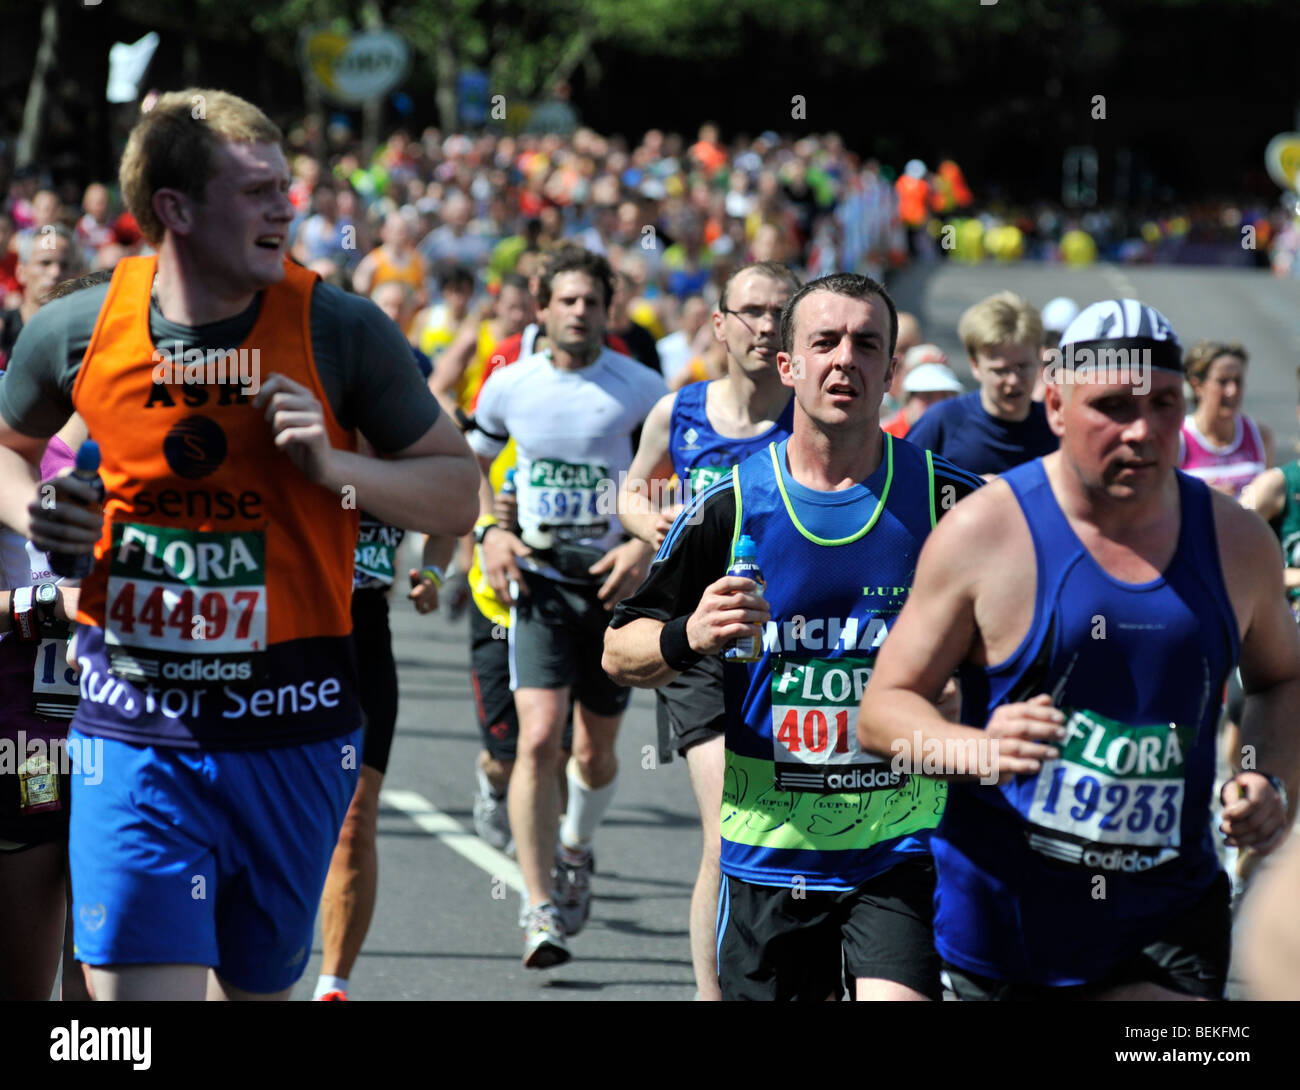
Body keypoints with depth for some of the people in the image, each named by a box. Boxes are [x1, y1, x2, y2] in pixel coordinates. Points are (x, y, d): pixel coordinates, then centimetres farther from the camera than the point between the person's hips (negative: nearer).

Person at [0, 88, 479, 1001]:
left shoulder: (343, 332, -6)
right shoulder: (78, 331, -2)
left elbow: (458, 492, 2)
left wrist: (335, 466, -15)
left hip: (291, 731, 1)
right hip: (133, 730, 0)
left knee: (257, 983, 12)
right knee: (136, 981, -13)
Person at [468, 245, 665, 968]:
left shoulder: (641, 390, -4)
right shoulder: (510, 385, 1)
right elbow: (473, 461, 18)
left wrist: (646, 547, -14)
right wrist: (490, 532, 1)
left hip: (614, 583, 0)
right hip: (539, 580, 0)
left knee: (596, 750, 10)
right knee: (539, 738, -16)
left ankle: (577, 850, 42)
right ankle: (540, 909, -15)